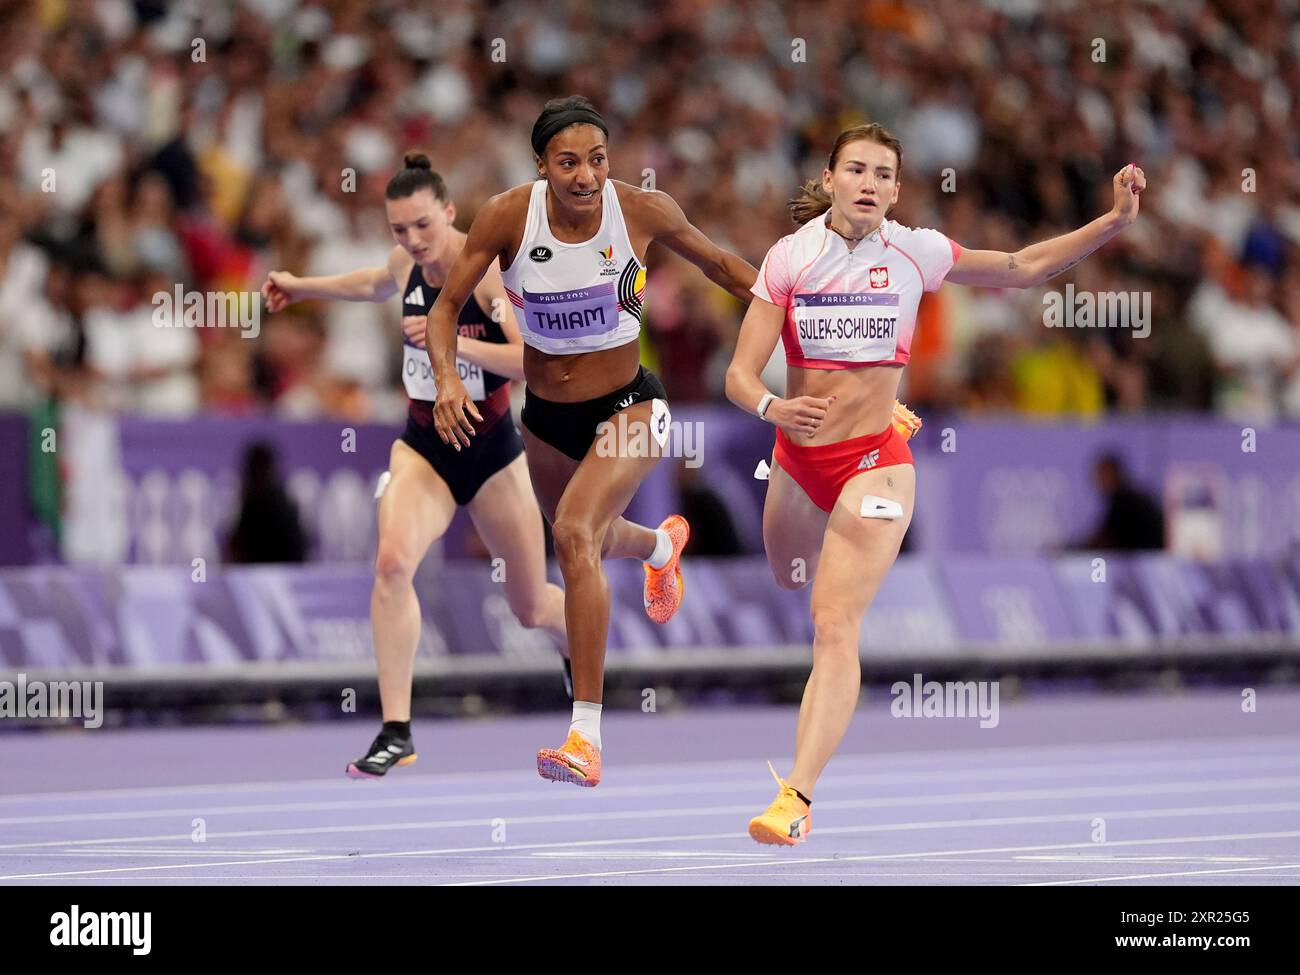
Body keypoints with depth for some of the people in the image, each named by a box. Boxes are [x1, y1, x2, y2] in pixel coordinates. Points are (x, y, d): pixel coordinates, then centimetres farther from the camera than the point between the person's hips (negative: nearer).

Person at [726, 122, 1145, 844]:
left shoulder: (912, 254, -6)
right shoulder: (791, 257, -7)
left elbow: (1022, 268, 9)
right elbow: (741, 375, -11)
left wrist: (1113, 223, -1)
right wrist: (772, 407, -34)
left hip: (872, 465, -3)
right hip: (796, 459, 3)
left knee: (835, 626, -15)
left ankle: (797, 796, -22)